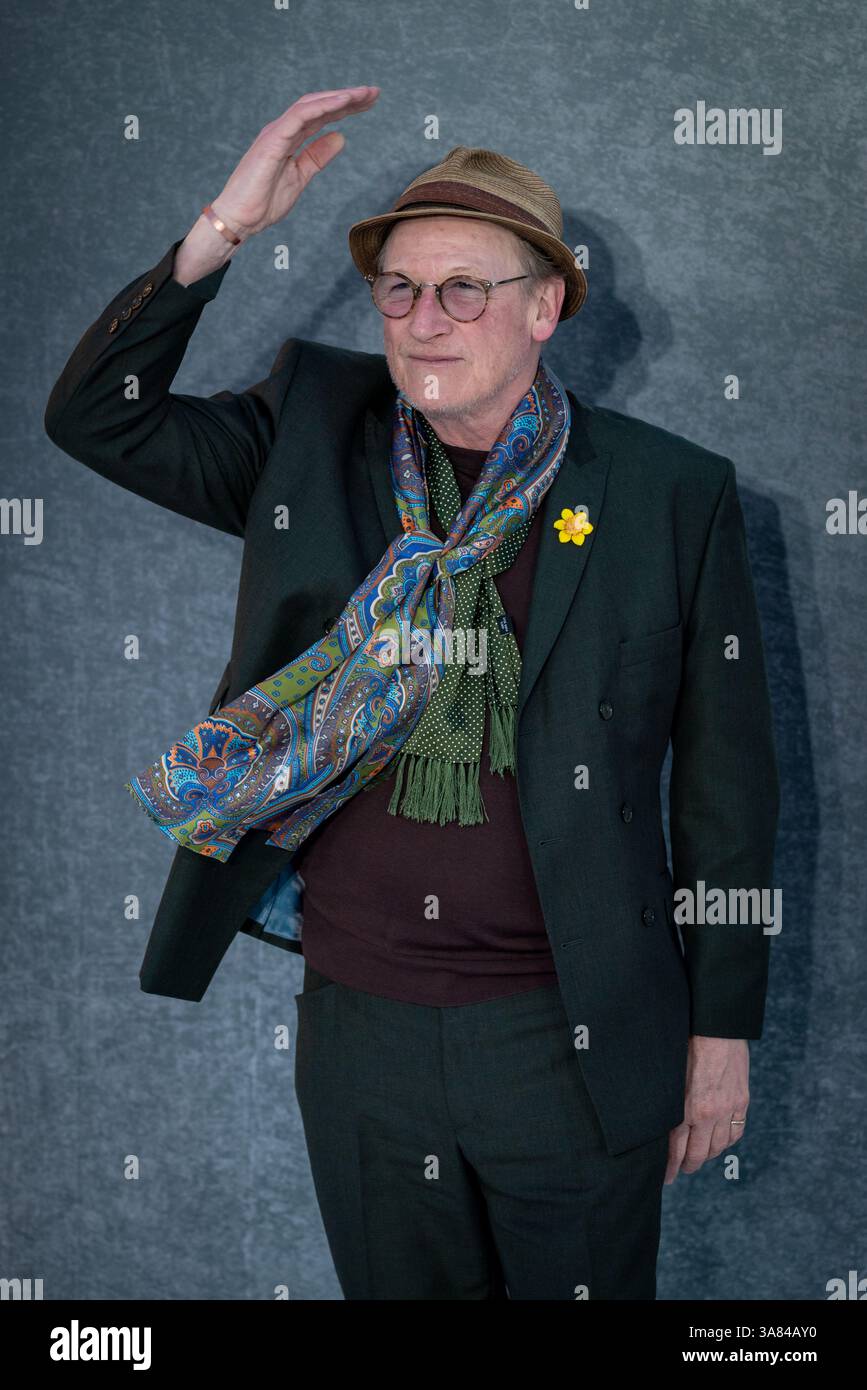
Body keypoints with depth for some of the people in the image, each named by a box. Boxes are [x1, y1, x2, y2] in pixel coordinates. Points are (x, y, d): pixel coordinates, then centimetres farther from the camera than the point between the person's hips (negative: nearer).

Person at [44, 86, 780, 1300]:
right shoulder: (312, 429, 2)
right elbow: (97, 417, 0)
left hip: (574, 1044, -2)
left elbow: (726, 781, -1)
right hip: (358, 1032, 3)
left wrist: (724, 1030, 1)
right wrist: (224, 229, -10)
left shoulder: (672, 494, -6)